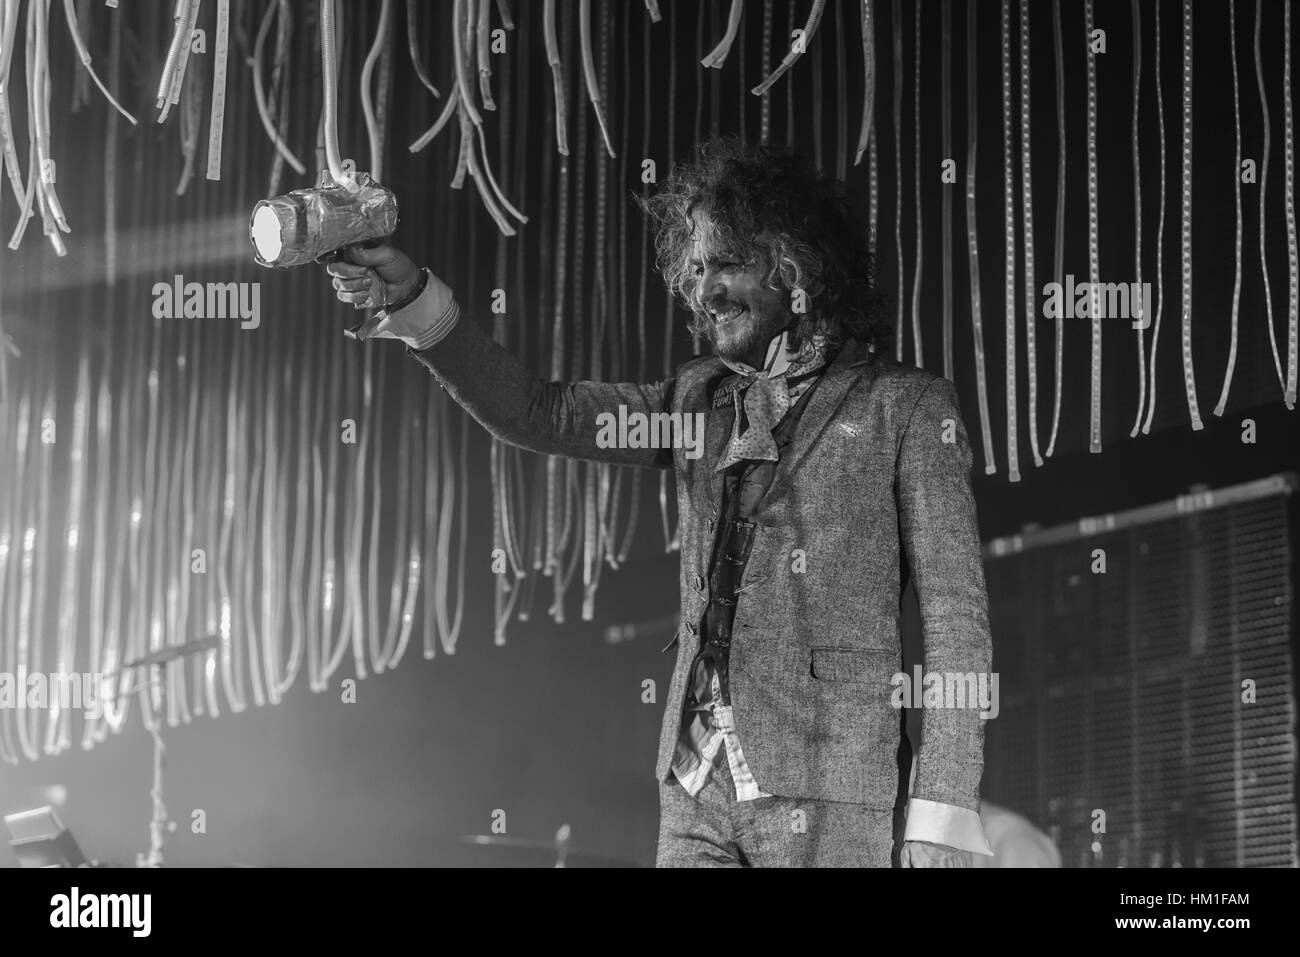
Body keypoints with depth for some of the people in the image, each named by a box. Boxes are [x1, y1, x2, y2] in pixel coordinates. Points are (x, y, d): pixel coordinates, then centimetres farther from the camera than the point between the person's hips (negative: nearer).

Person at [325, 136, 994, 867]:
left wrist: (943, 819, -11)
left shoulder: (905, 407, 0)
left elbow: (956, 617, -4)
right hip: (699, 787, 5)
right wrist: (415, 301, -8)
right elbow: (537, 412, 6)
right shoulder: (699, 401, 15)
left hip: (832, 802, -4)